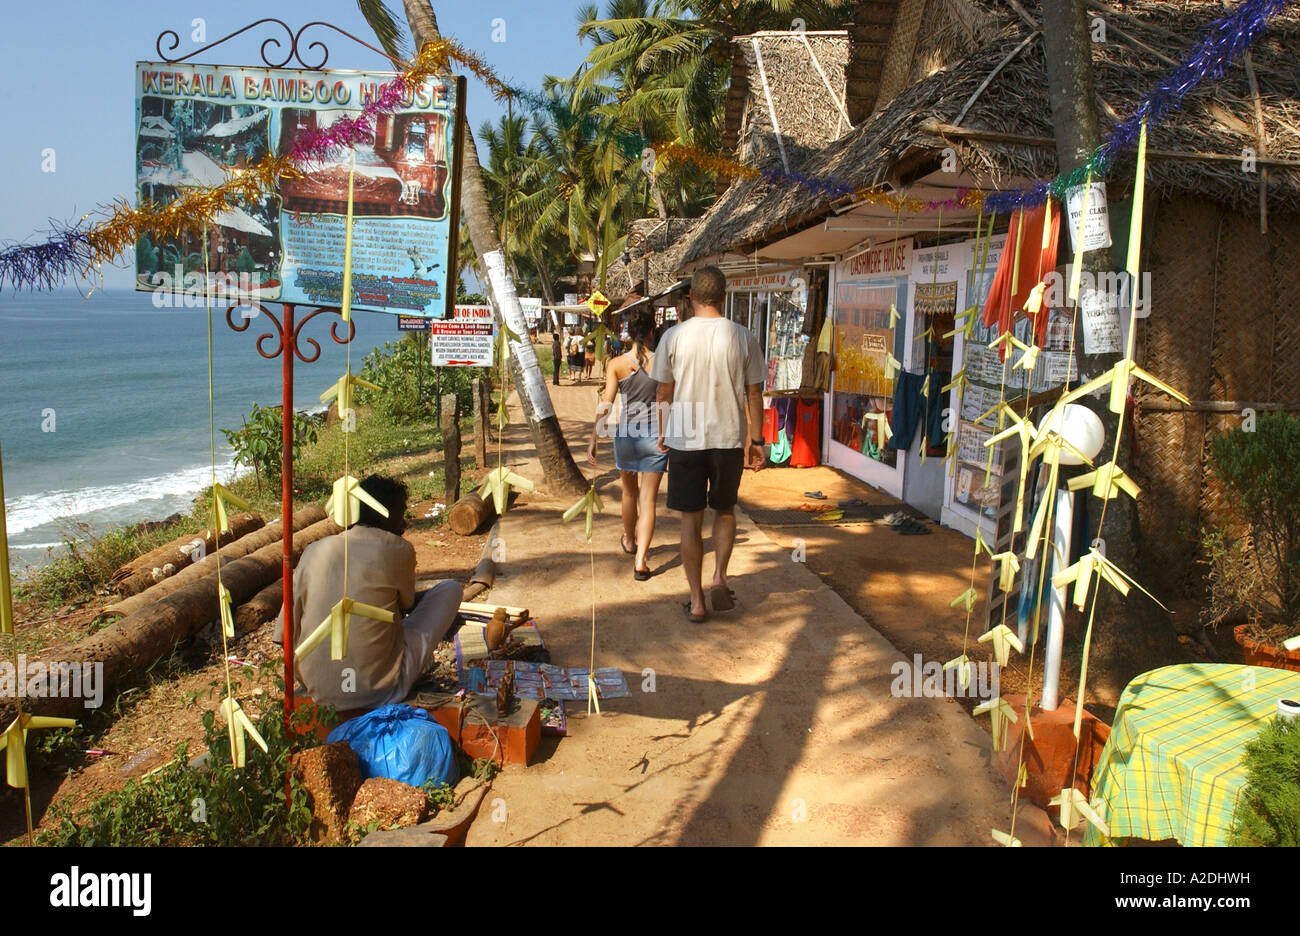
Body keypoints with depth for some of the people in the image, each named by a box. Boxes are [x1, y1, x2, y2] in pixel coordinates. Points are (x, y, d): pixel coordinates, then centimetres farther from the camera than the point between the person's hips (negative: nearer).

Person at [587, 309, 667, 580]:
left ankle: (629, 541, 46)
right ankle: (640, 561, -8)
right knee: (648, 499, 1)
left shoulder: (616, 364, -4)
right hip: (655, 435, -1)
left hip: (625, 433, 2)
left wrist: (594, 440, -6)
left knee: (630, 492, 23)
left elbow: (606, 404, -9)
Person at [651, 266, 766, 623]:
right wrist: (756, 440, 9)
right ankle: (720, 577, 6)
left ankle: (696, 600, 12)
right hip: (730, 437, 1)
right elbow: (753, 394, 1)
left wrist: (663, 433, 16)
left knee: (691, 518, 9)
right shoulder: (743, 337, -3)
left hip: (684, 438, -1)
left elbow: (664, 392, 3)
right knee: (725, 510, 22)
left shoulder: (674, 336, -5)